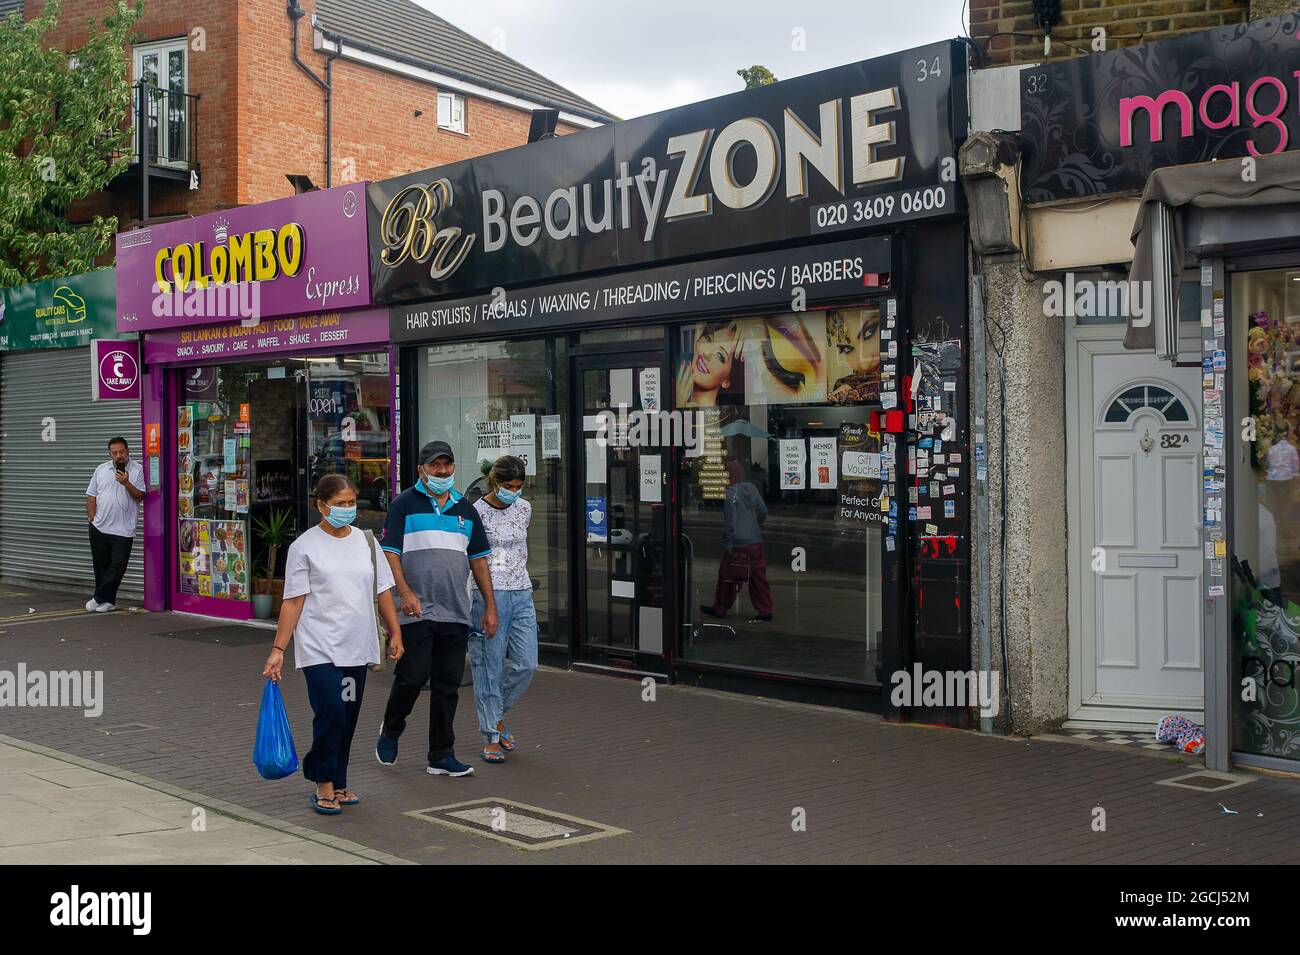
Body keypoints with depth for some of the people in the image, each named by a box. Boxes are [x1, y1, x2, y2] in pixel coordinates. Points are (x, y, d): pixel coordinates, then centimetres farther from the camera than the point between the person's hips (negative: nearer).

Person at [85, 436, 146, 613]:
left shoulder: (138, 470, -1)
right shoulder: (101, 470, 9)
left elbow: (140, 496, -6)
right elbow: (91, 497, 12)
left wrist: (126, 483, -20)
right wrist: (92, 518, 5)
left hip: (123, 531, -3)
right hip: (99, 528, 4)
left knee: (117, 567, -5)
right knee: (101, 566, 8)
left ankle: (99, 598, 7)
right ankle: (108, 601, 18)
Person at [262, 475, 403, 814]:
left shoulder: (366, 541, 10)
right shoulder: (305, 546, -4)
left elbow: (383, 591, 15)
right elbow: (293, 602, -6)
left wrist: (395, 634, 11)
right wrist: (278, 649, -10)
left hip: (357, 648, 5)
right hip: (320, 648, -5)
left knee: (348, 717, 9)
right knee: (331, 711, -14)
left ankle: (336, 783, 22)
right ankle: (324, 784, 1)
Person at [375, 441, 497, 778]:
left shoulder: (465, 509, 15)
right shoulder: (405, 504, 0)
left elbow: (478, 560, 17)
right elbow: (390, 553, -5)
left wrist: (490, 606, 11)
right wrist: (405, 592, -18)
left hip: (456, 613, 5)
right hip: (416, 611, -5)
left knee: (448, 685, 6)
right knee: (413, 676, -6)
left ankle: (441, 757, 13)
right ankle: (390, 731, 22)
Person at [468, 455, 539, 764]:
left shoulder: (524, 509, 8)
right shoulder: (476, 512, -9)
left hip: (521, 595, 5)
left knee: (526, 665, 1)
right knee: (490, 667, -1)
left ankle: (497, 715, 25)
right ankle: (490, 738, 7)